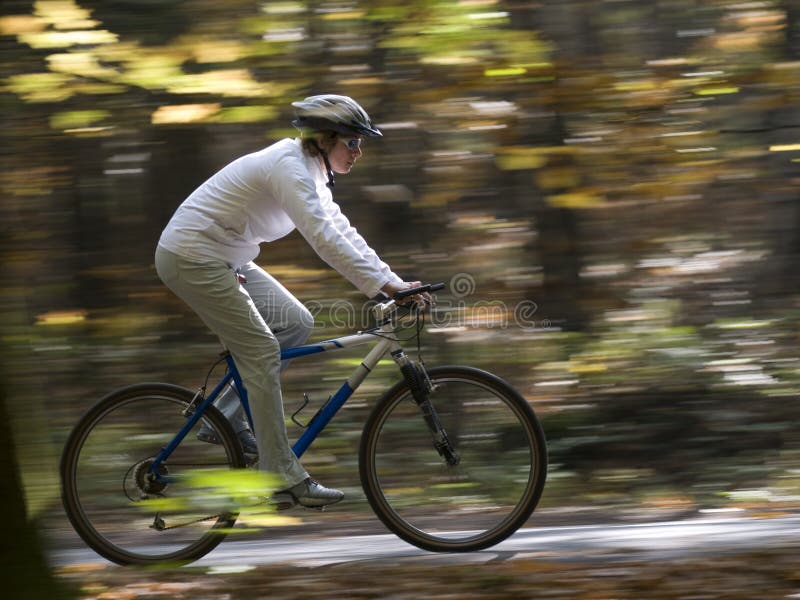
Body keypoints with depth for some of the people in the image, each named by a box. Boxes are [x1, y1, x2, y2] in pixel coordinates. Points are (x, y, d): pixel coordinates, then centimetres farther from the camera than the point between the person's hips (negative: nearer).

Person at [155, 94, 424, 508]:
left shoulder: (309, 171, 9)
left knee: (296, 324, 6)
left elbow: (341, 233, 10)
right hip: (191, 258, -10)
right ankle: (281, 476, -8)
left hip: (224, 259, 10)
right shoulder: (289, 167, -22)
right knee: (262, 351, -12)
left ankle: (226, 419, 12)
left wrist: (393, 282, 1)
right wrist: (381, 284, -32)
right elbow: (323, 239, -31)